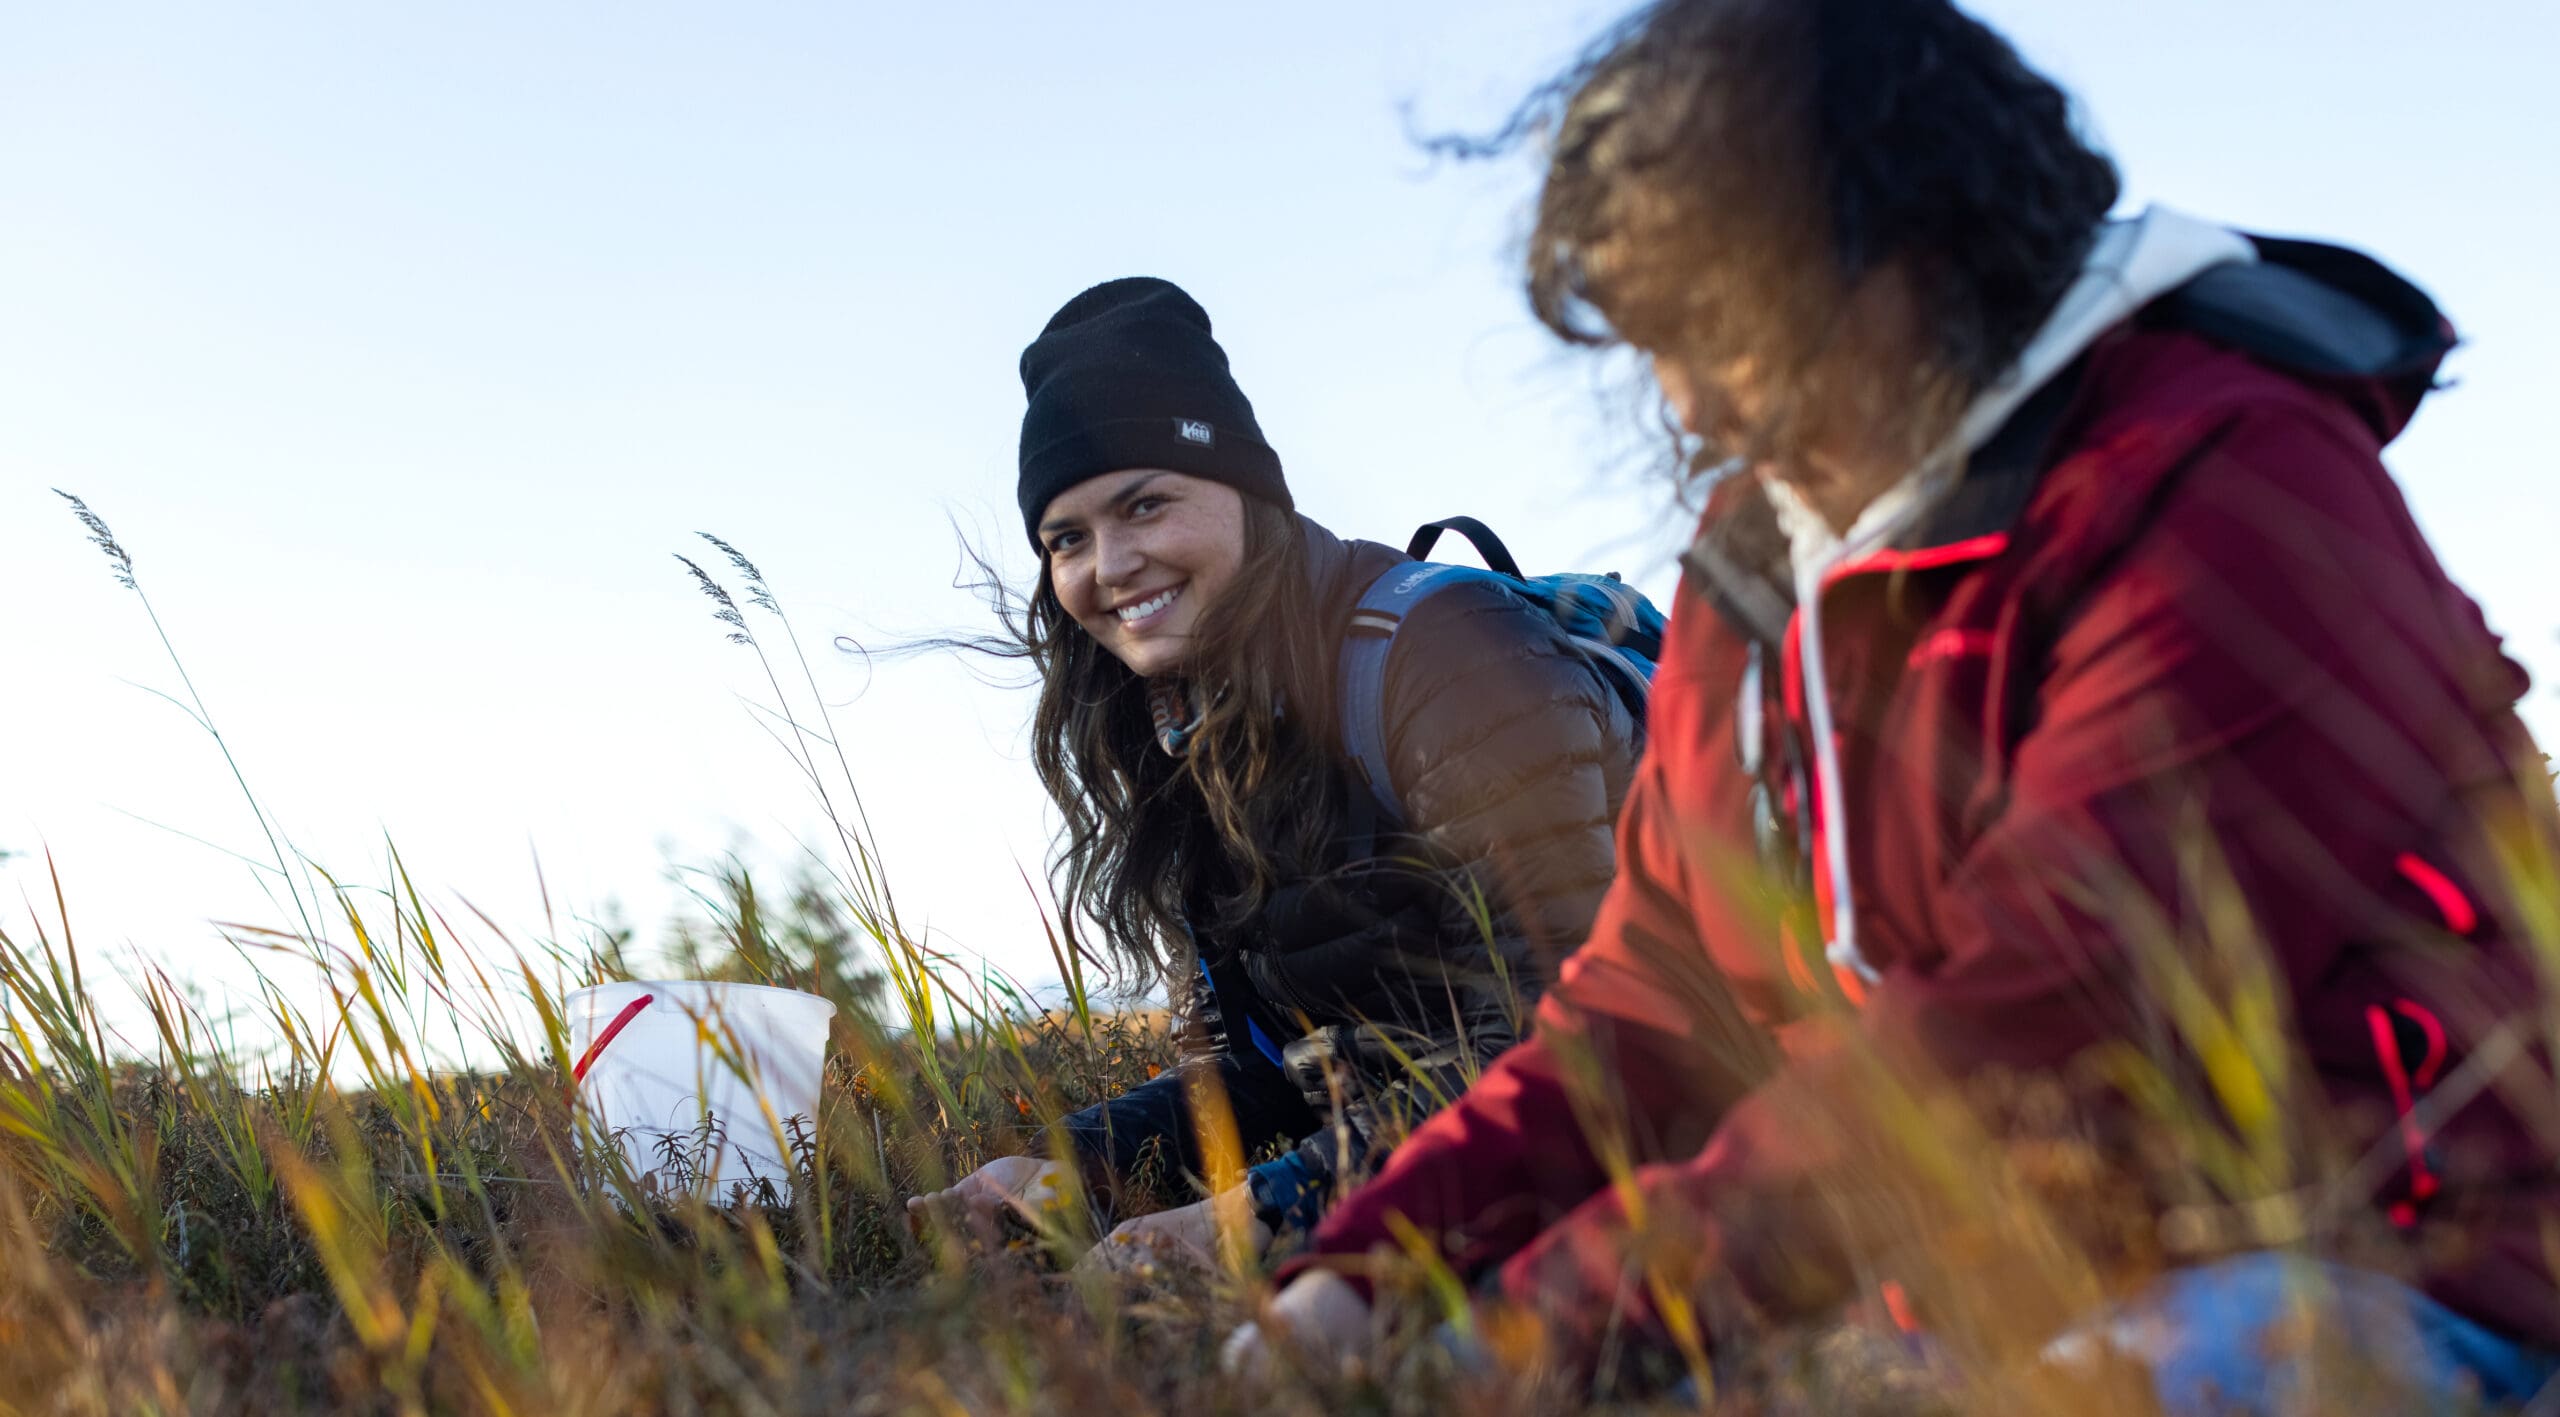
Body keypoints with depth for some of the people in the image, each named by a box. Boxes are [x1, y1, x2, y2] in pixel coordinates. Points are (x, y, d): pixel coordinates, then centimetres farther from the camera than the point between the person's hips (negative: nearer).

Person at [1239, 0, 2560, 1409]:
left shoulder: (2222, 492, -16)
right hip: (2001, 1301, 6)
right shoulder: (1755, 554, 11)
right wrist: (1371, 1271, -5)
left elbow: (2029, 1024, -25)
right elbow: (1646, 1008, 10)